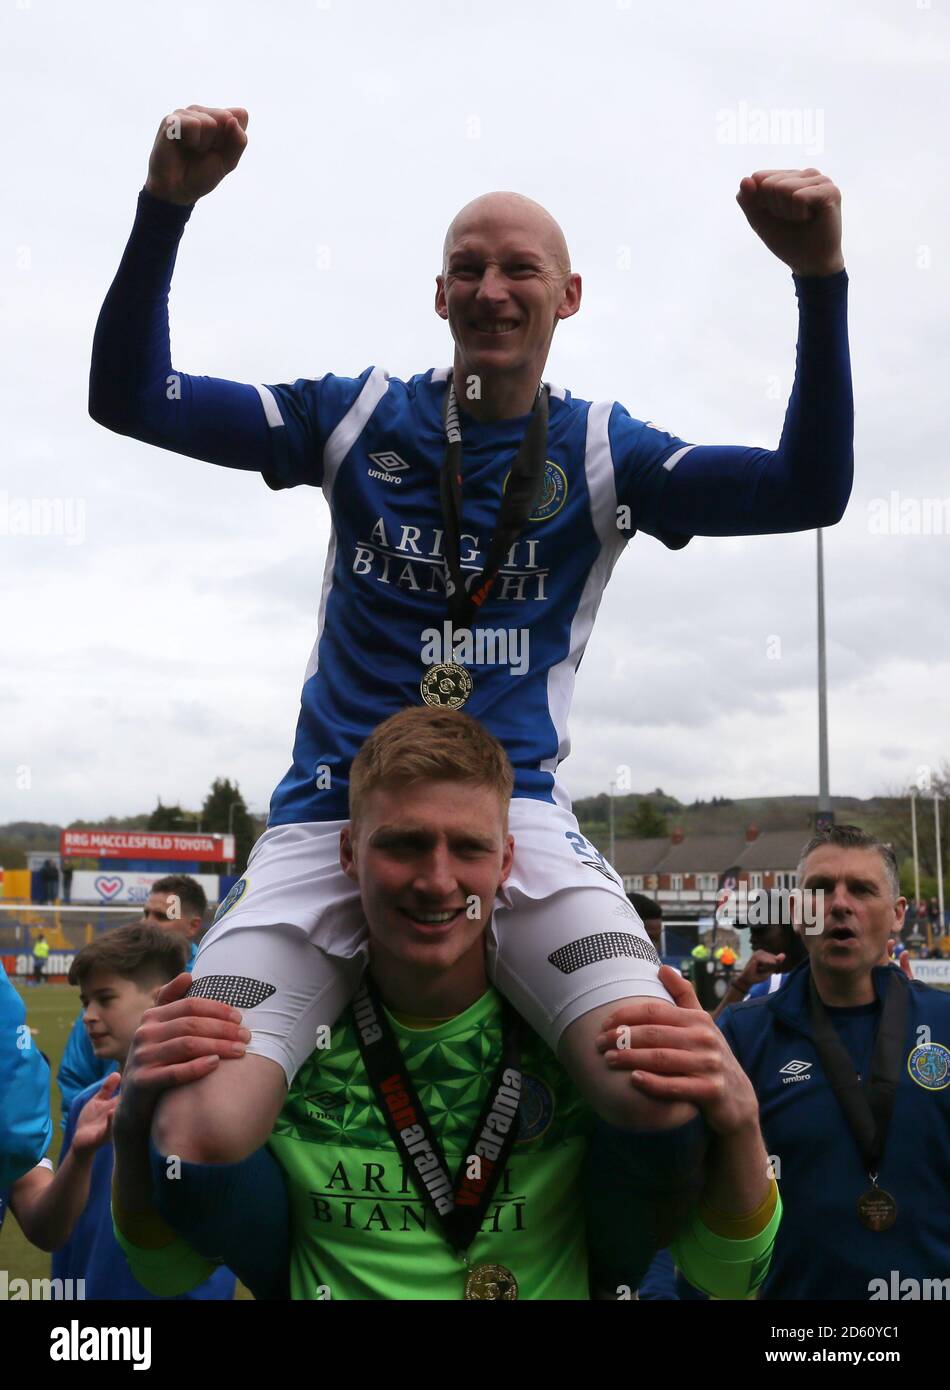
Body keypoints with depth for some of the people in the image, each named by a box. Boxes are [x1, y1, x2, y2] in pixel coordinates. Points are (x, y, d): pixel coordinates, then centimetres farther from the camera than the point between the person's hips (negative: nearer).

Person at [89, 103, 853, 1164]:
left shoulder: (602, 453, 8)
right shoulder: (357, 417, 8)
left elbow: (809, 490, -5)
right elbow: (129, 396, 2)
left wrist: (821, 280, -17)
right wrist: (165, 207, -12)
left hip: (516, 816, 0)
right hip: (331, 814, 1)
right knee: (196, 1135, -19)